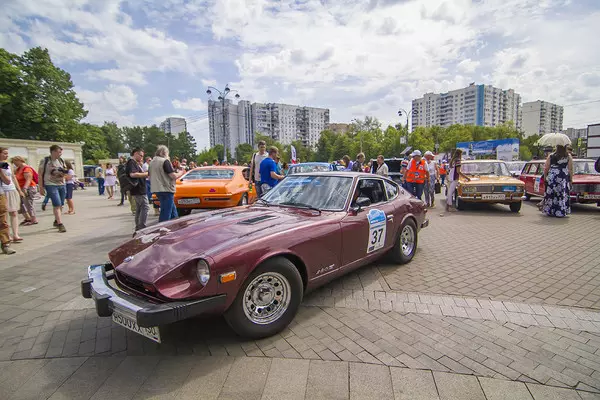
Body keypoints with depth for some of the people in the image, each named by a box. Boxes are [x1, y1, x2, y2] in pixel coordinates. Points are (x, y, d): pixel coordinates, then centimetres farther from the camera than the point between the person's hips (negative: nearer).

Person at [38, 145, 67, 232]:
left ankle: (56, 221, 27)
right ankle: (60, 224, -14)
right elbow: (40, 175, -2)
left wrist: (64, 172, -6)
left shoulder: (61, 161, 11)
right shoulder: (45, 161, -4)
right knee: (57, 204, -13)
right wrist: (41, 187, -5)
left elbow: (65, 172, 20)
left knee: (60, 205, 10)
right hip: (51, 185, -5)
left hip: (62, 185, 6)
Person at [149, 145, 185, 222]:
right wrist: (181, 173, 1)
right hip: (166, 190, -9)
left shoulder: (152, 162, 14)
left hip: (157, 189, 9)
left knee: (173, 211, 18)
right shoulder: (165, 161, -12)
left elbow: (150, 175, 23)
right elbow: (173, 176, -17)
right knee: (165, 213, -5)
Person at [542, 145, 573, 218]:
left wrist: (545, 176, 14)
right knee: (562, 195, 3)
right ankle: (560, 212, 4)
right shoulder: (568, 156, 1)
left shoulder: (551, 156, 1)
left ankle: (550, 211, 12)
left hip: (551, 178, 1)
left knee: (551, 194, 7)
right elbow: (570, 169, 0)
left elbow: (546, 169, 2)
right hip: (563, 179, 0)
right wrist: (571, 179, 7)